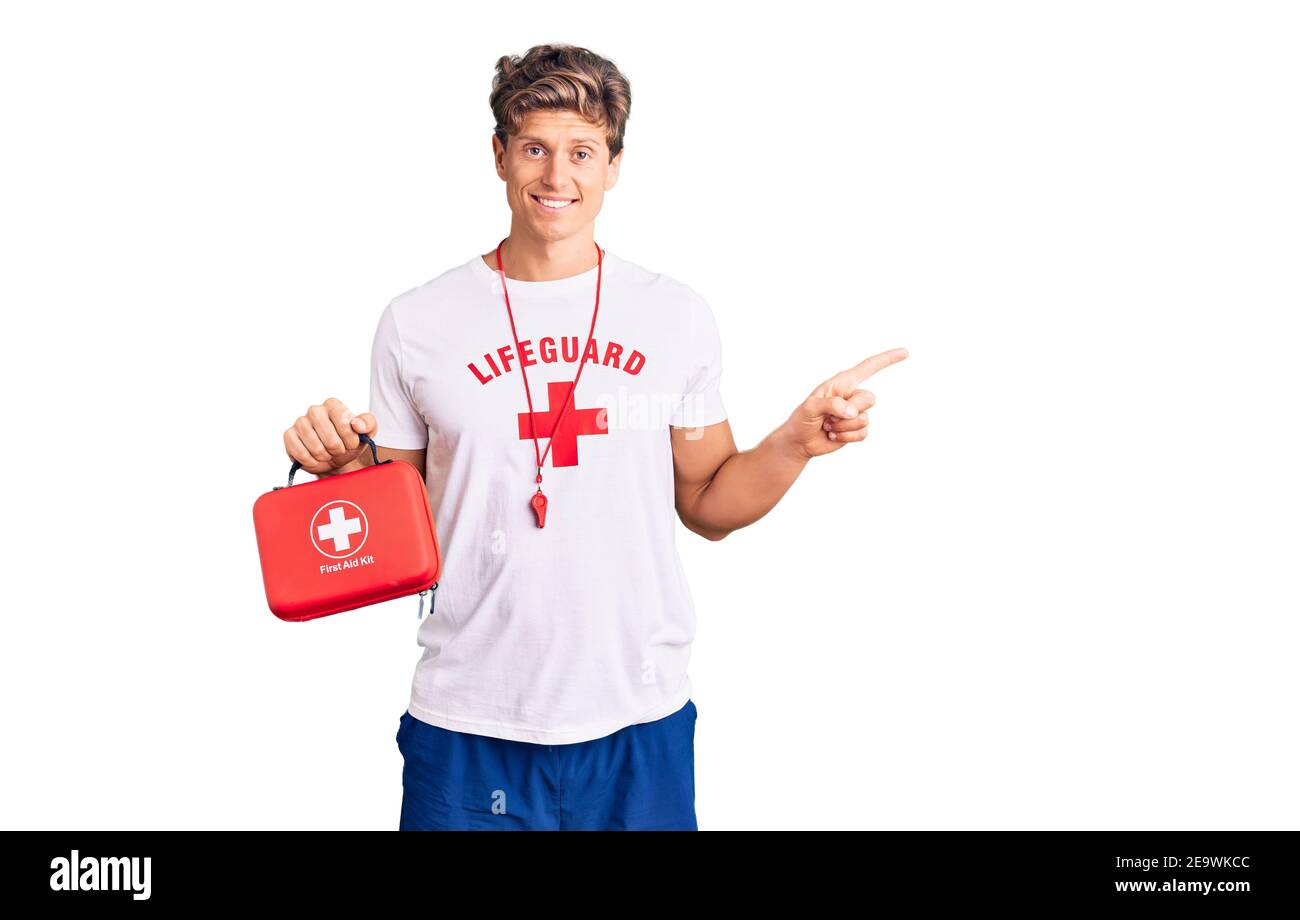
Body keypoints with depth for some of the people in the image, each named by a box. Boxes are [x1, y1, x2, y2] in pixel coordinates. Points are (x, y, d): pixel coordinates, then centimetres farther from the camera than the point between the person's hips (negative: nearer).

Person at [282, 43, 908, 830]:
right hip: (470, 724, 0)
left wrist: (797, 443, -9)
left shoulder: (679, 316, 0)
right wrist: (345, 465, -13)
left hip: (640, 721, 1)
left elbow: (707, 506, 6)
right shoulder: (417, 323, -1)